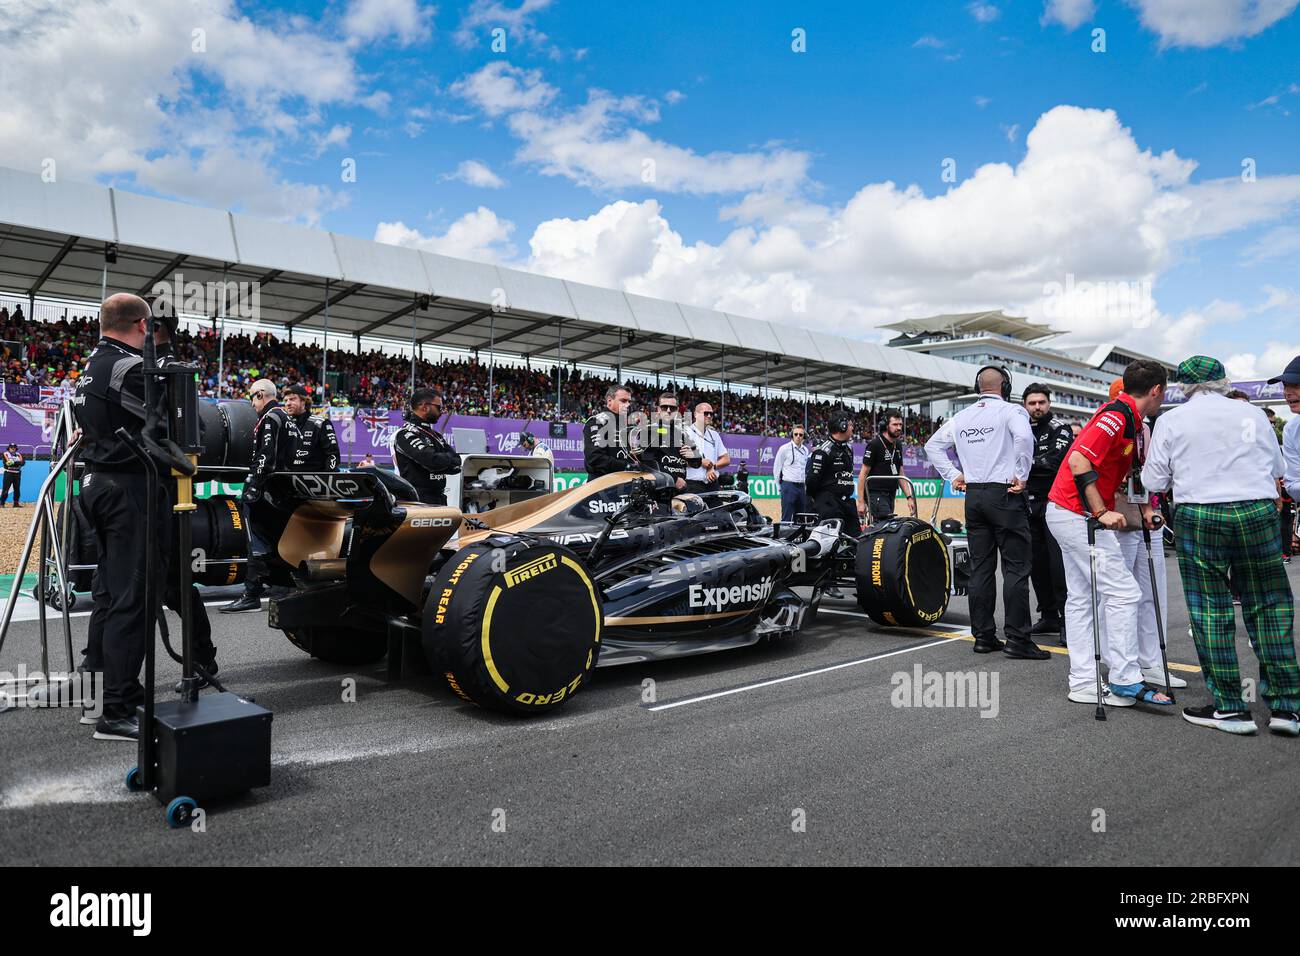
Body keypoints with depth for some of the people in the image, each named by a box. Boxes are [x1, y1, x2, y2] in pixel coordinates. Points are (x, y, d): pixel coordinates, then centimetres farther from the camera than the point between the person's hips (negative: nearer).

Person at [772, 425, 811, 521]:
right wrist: (780, 487, 1)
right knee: (787, 517, -8)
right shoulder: (784, 448, -4)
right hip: (788, 486, -6)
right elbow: (776, 469, -1)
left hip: (801, 487, 6)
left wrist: (804, 485, 17)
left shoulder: (805, 450, 13)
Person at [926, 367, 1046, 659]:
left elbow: (932, 445, 15)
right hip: (1004, 494, -5)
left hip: (973, 496, 6)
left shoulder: (962, 417, 13)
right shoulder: (1011, 410, -4)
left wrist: (954, 475, 13)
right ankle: (1017, 639, -2)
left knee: (980, 569, 8)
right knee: (1016, 568, -2)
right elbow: (1023, 437, -23)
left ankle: (983, 636, 11)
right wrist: (1021, 475, -13)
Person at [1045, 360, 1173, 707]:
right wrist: (1102, 512, -24)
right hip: (1078, 514, -11)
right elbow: (1079, 461, -25)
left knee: (1081, 597, 11)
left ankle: (1083, 683, 16)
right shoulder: (1116, 415, -16)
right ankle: (1125, 683, 0)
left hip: (1068, 514, 11)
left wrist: (1144, 508, 4)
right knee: (1124, 593, -7)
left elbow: (1130, 471, 18)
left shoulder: (1131, 420, 15)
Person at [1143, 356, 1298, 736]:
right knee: (1269, 607, 10)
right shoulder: (1253, 414, 6)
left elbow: (1153, 480, 1)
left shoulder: (1171, 420, 0)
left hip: (1200, 516, -2)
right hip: (1258, 512, 2)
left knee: (1211, 611, 3)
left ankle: (1230, 708, 6)